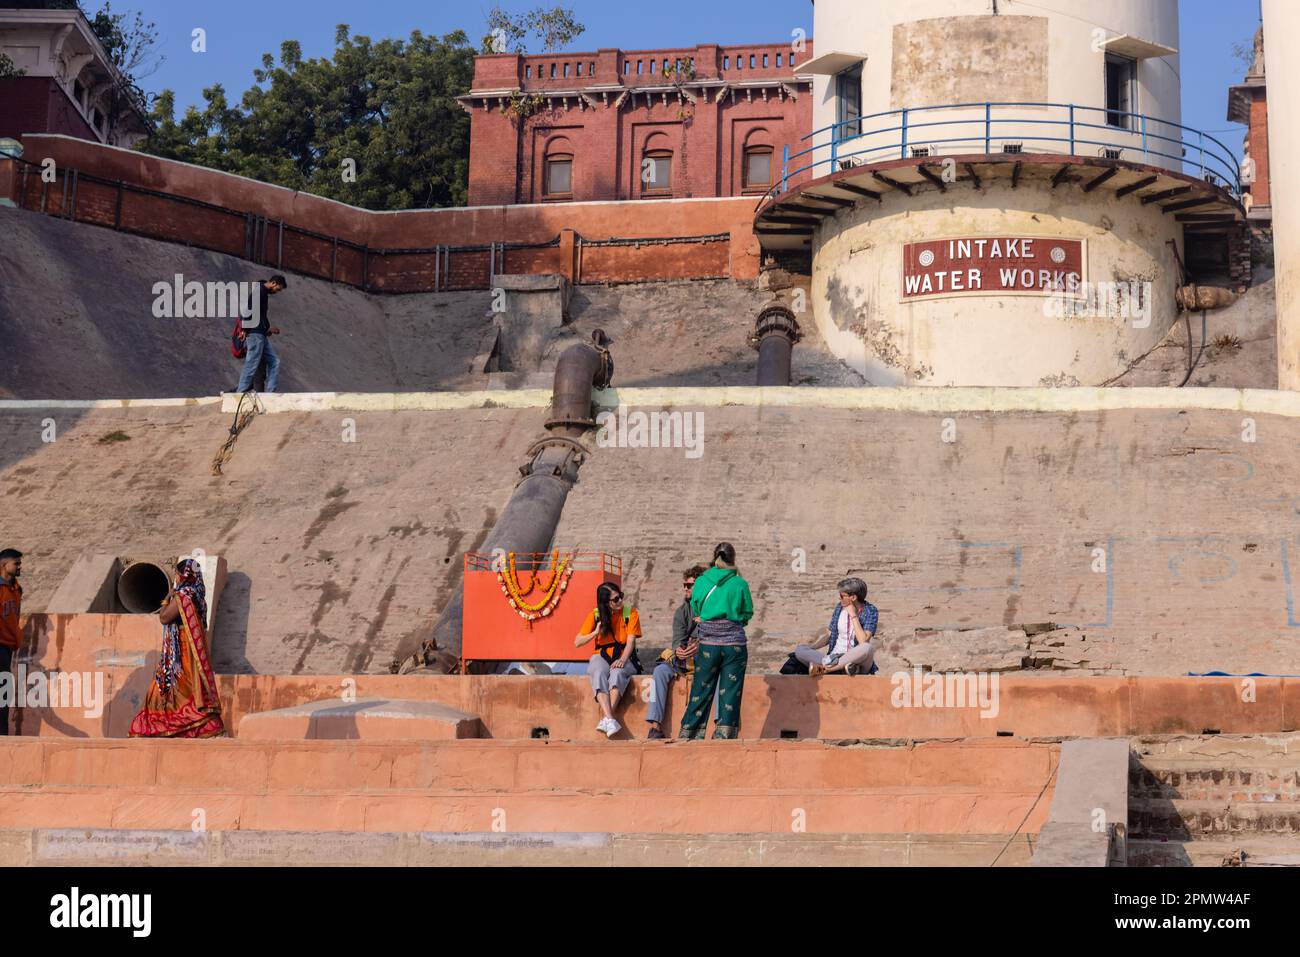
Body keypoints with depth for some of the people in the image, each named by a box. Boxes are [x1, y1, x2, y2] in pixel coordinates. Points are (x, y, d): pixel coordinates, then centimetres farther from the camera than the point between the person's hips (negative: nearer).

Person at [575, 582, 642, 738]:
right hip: (602, 656, 1)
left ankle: (604, 719, -43)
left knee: (617, 673, -36)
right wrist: (595, 633, -16)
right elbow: (577, 642, 2)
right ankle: (610, 720, -49)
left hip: (624, 658, -1)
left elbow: (631, 641, -7)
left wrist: (622, 659, -25)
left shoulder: (630, 613, 2)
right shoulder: (595, 615, 3)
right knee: (599, 674, -35)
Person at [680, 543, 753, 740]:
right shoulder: (740, 584, -5)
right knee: (730, 691, 4)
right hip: (734, 642, -1)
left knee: (702, 689, 10)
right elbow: (748, 613, 4)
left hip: (708, 644, 2)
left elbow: (696, 611, 9)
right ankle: (725, 733, 1)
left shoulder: (701, 582, -1)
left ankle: (688, 734, 13)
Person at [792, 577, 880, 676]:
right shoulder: (839, 607, 8)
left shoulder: (870, 611, -6)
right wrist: (810, 647, -3)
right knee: (800, 650, -17)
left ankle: (825, 668, -35)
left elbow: (863, 641, -18)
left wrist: (853, 615, -16)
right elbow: (829, 633, 13)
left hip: (856, 660, -5)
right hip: (835, 657, 5)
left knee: (867, 648, -38)